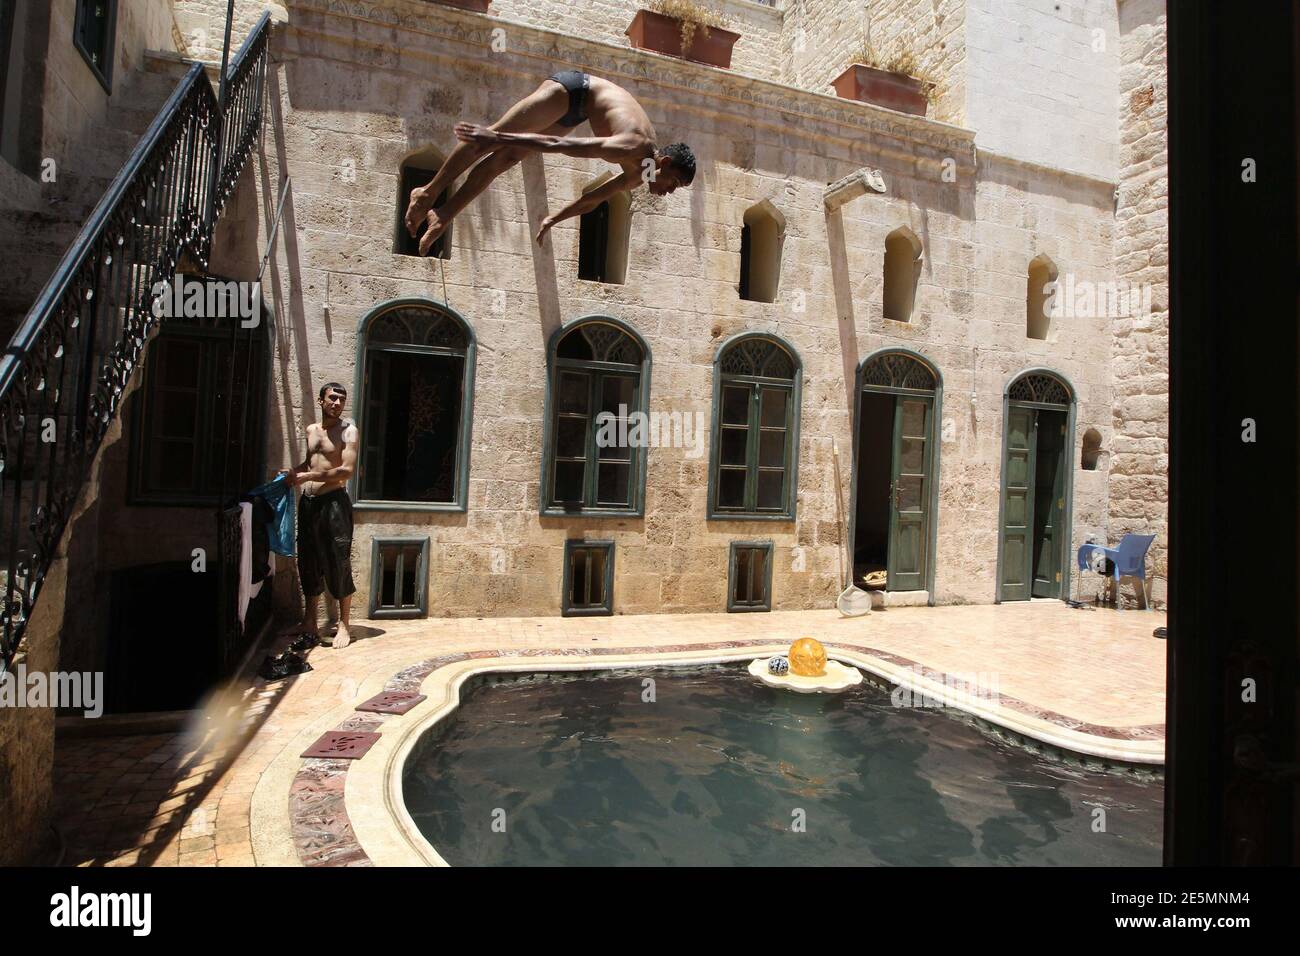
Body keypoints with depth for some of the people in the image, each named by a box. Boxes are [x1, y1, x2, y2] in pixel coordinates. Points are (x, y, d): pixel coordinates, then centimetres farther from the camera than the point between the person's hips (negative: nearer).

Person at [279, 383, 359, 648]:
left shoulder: (348, 430, -5)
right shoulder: (311, 430, 14)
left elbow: (347, 470, -15)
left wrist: (307, 476, -15)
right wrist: (295, 471, 8)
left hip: (334, 501, -6)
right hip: (308, 501, 6)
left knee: (338, 564, -4)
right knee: (308, 562, 11)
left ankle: (343, 625, 6)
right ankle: (309, 622, 22)